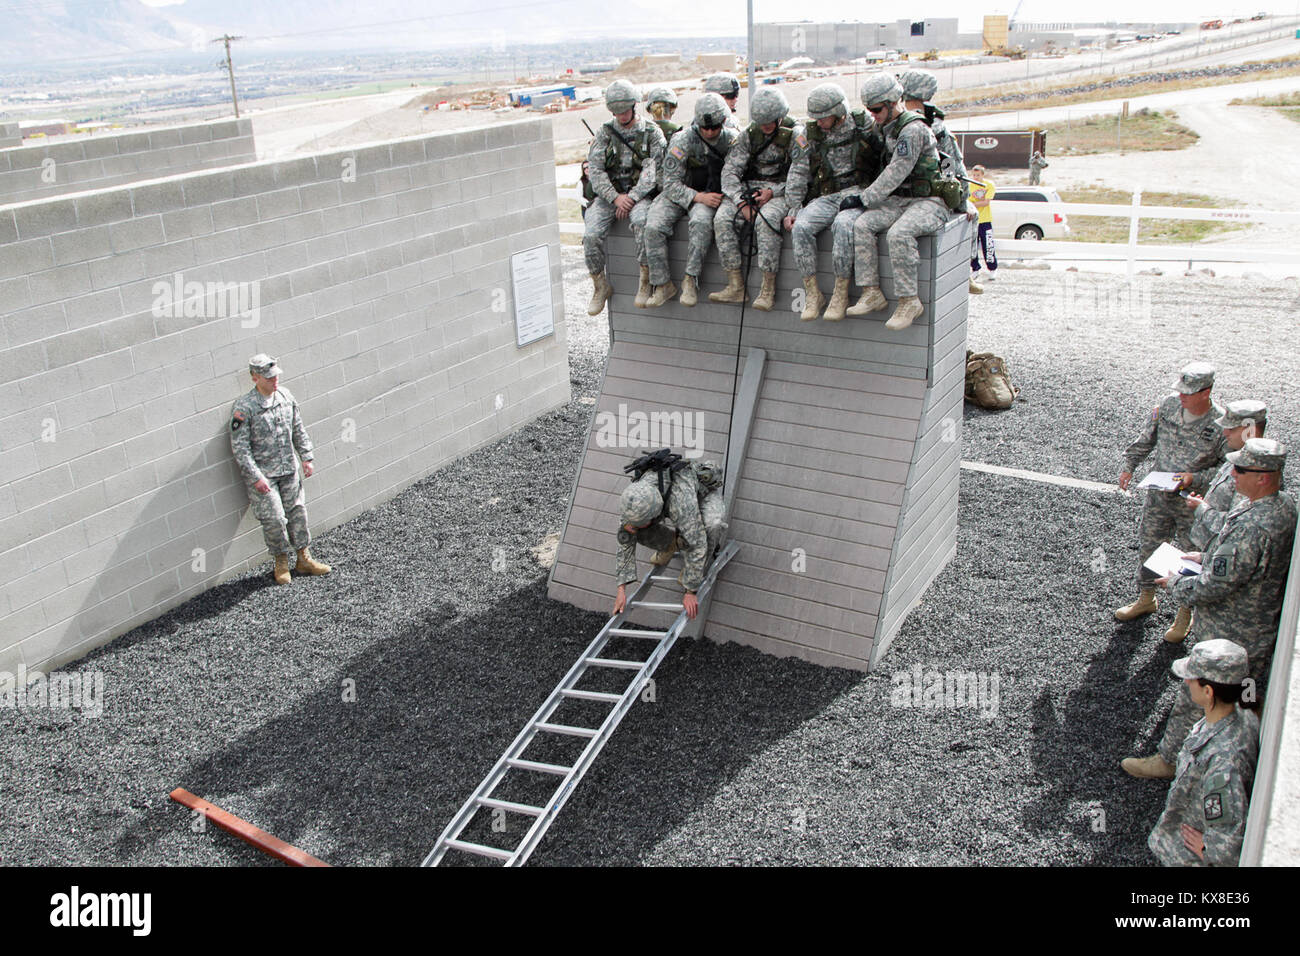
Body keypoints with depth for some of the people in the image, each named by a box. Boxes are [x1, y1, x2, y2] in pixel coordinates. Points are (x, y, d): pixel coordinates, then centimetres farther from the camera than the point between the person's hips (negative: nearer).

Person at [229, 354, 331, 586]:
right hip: (261, 474, -5)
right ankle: (281, 562, 17)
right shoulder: (243, 407, -17)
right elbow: (240, 447, -16)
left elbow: (298, 430, 12)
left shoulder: (285, 396, 0)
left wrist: (306, 458, 7)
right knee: (274, 518, -5)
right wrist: (256, 477, -18)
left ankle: (304, 559, 26)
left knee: (297, 512, 12)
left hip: (289, 470, 5)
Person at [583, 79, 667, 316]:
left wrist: (632, 197, -19)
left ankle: (645, 280, -23)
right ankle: (600, 287, -4)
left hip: (639, 193, -2)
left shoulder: (651, 132, 4)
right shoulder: (604, 132, 8)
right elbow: (594, 168, 0)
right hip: (608, 194, 2)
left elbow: (653, 170, -7)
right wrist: (615, 197, -14)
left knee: (641, 221, -37)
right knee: (591, 234, -23)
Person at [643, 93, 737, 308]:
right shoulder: (682, 141, -13)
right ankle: (662, 284, -15)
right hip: (678, 193, 0)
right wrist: (698, 197, -27)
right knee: (653, 226, -26)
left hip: (710, 194, 0)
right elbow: (671, 184, -13)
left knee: (701, 221, -35)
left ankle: (691, 280, -30)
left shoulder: (732, 139, -5)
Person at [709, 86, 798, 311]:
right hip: (748, 189, 4)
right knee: (722, 218, -23)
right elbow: (730, 170, 1)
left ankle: (768, 289, -32)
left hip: (780, 192, -4)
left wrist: (772, 192, -20)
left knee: (766, 220, -36)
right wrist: (741, 201, -15)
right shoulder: (749, 135, 9)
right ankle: (735, 286, -22)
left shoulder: (795, 136, -1)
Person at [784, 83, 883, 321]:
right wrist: (792, 209, 1)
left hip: (858, 195, -3)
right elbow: (797, 174, 11)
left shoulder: (864, 126, 3)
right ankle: (812, 293, -18)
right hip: (825, 197, 3)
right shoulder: (810, 134, 11)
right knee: (801, 227, -27)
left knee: (843, 225, -36)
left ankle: (841, 294, -28)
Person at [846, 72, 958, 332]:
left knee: (899, 234, -34)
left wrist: (864, 198, -16)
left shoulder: (913, 130, -15)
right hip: (899, 200, 8)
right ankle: (872, 293, -16)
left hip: (928, 202, -8)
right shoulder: (887, 128, 12)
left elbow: (895, 174, -19)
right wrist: (865, 196, 8)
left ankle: (909, 301, -24)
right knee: (862, 225, -15)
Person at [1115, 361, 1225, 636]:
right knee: (1148, 545, 17)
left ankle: (1185, 613, 28)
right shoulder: (1168, 405, -7)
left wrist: (1195, 478, -24)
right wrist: (1129, 466, 0)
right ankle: (1146, 597, 39)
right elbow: (1146, 438, 7)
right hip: (1158, 494, 4)